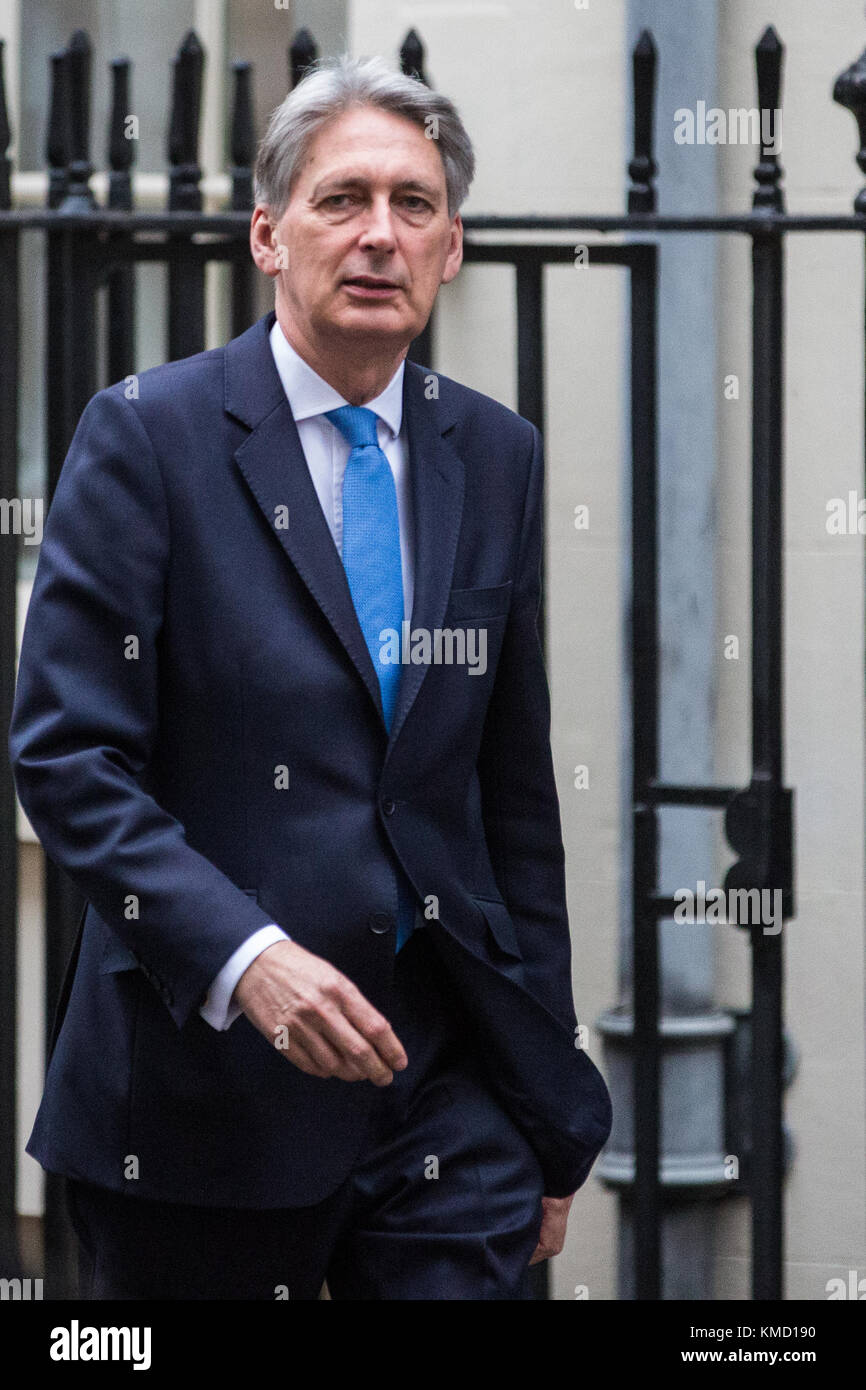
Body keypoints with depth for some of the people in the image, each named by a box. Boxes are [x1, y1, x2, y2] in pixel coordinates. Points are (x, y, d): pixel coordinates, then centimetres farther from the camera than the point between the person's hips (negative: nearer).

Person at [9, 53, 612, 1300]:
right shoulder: (148, 436, -4)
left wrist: (549, 1115, 13)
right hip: (202, 1083, -3)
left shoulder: (496, 457, 10)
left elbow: (516, 787, 14)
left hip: (448, 1078, 3)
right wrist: (244, 956, -23)